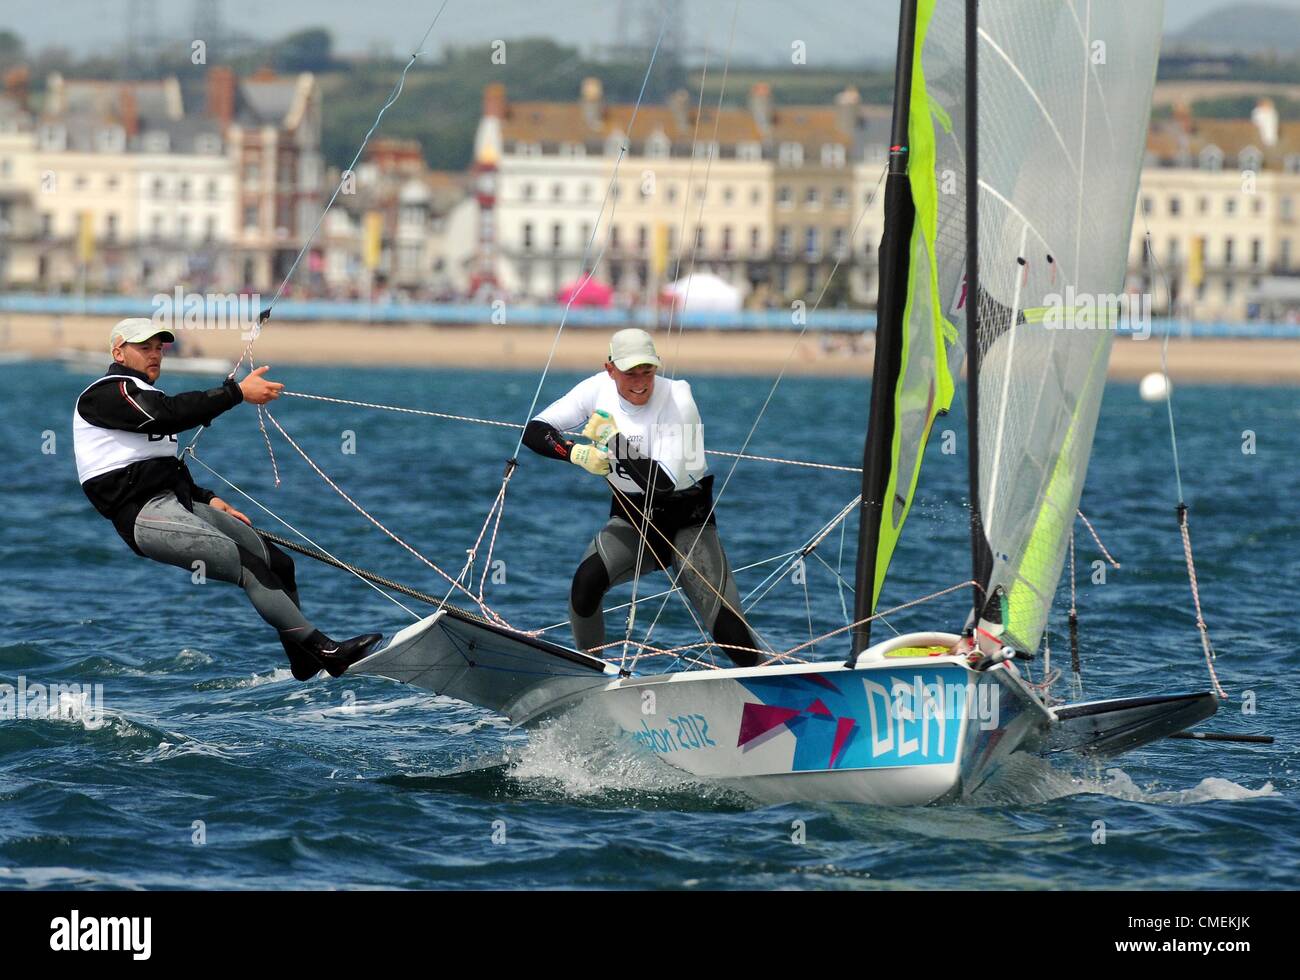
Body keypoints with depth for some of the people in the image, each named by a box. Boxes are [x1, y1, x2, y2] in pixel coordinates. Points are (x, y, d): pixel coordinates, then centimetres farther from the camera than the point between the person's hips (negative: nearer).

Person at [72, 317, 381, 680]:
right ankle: (327, 652, -27)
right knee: (250, 567, -22)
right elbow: (171, 415, -21)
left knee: (279, 563, 0)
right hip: (145, 516, -10)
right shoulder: (105, 394, -5)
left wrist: (208, 500, 18)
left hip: (180, 503, 10)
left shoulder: (142, 394, 28)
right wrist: (238, 392, -22)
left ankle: (306, 670, 2)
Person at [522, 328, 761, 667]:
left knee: (728, 628, -17)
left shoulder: (677, 398, -22)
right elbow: (534, 431, -8)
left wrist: (614, 443, -32)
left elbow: (663, 483, -29)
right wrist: (575, 452, -25)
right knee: (586, 581, -26)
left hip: (687, 522, -3)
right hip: (631, 521, 3)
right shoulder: (599, 389, -9)